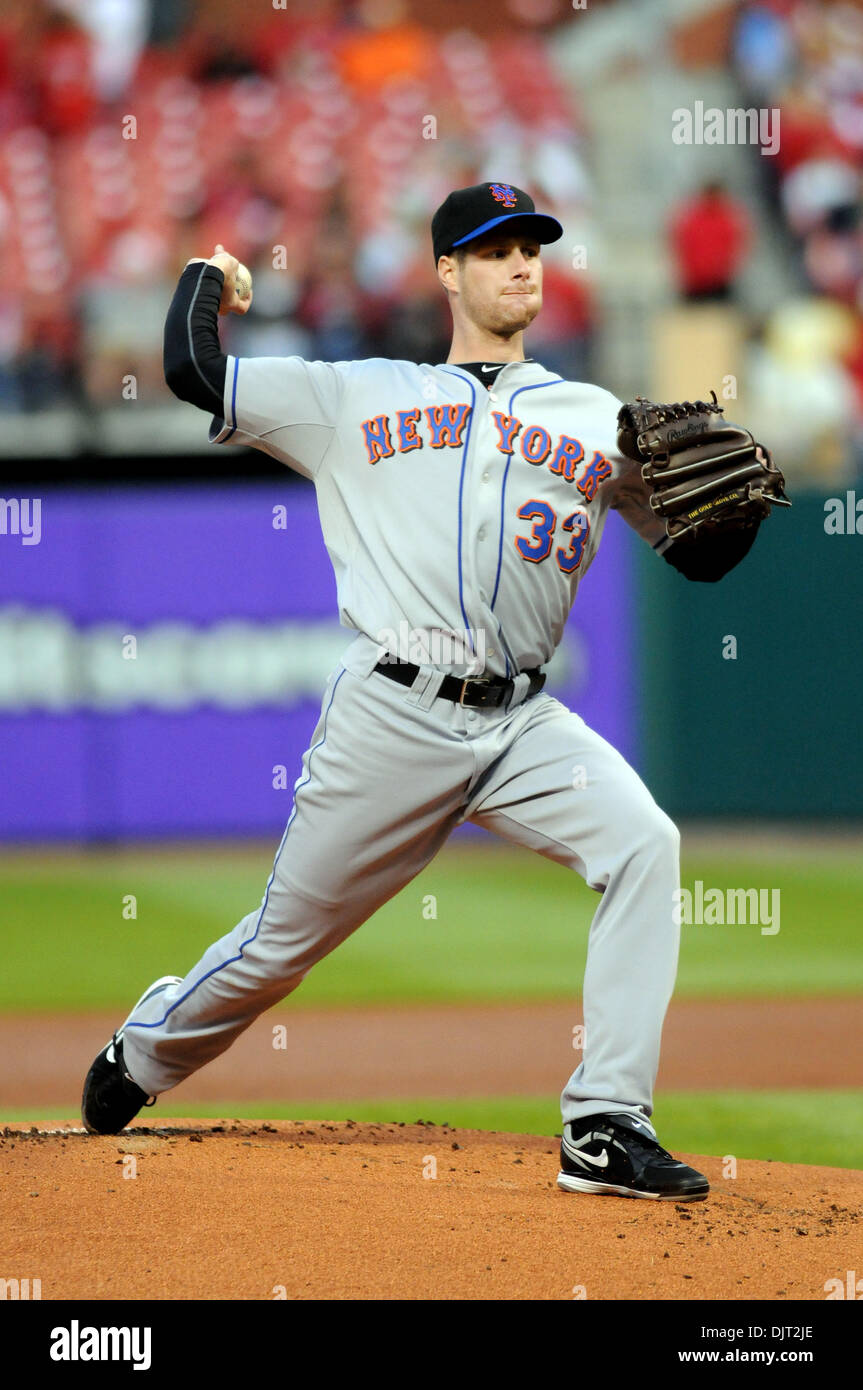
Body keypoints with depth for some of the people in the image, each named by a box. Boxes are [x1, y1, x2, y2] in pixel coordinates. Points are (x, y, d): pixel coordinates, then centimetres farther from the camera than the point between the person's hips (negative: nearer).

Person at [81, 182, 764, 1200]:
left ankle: (605, 1126, -24)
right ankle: (141, 1056, 34)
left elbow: (701, 554, 14)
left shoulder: (600, 422, 16)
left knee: (643, 844, -25)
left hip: (523, 725, 2)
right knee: (284, 941, 4)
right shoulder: (361, 397, 12)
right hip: (392, 714, -2)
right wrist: (206, 274, 24)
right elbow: (194, 372, 7)